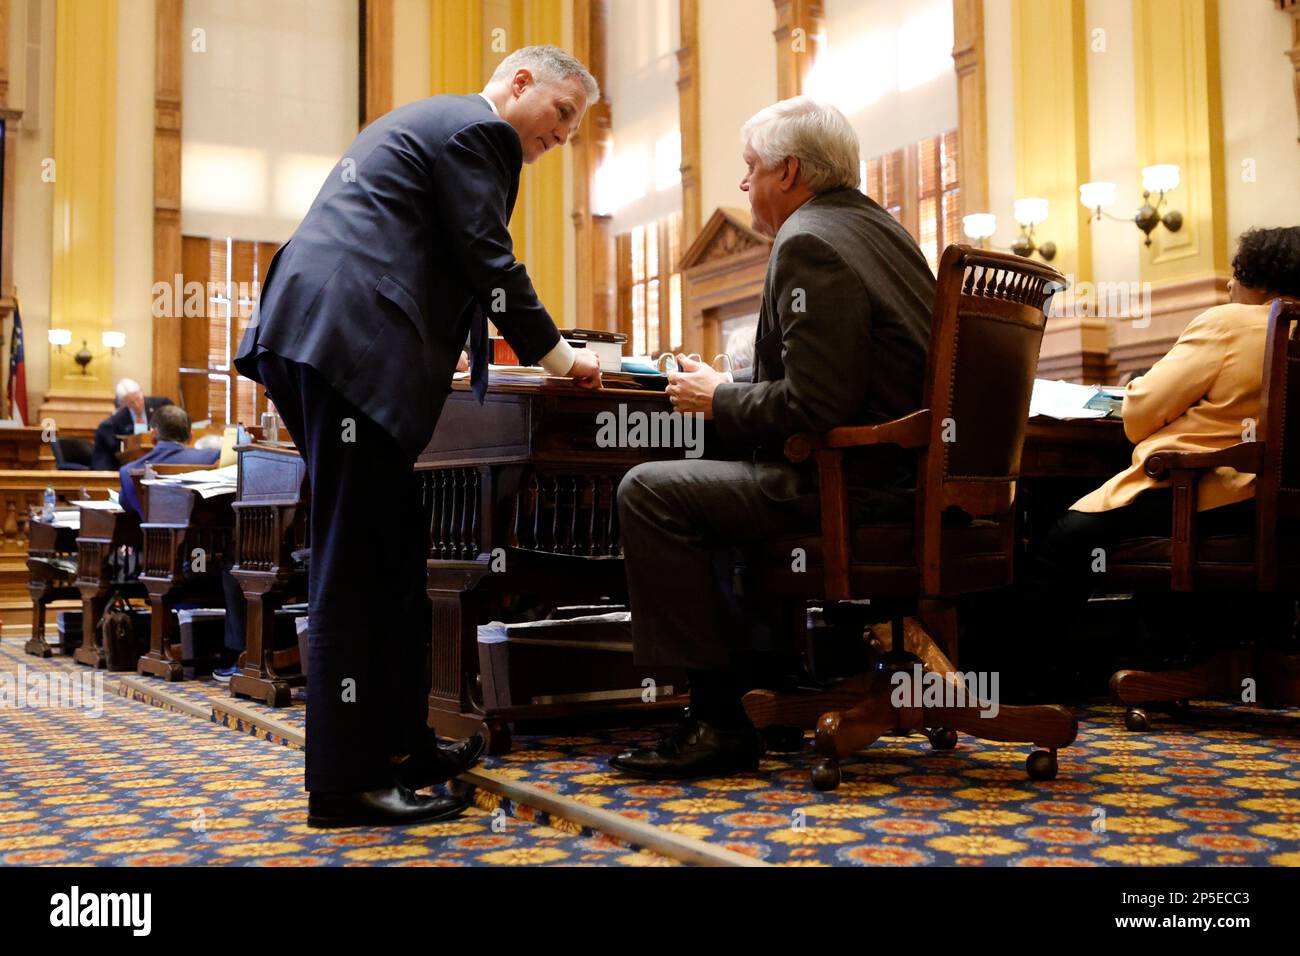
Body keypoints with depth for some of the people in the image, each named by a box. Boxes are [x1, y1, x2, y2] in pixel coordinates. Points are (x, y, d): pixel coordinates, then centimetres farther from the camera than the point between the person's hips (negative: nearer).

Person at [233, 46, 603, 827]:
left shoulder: (422, 121, 32)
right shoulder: (477, 129, 1)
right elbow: (488, 260, -6)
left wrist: (433, 344, 31)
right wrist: (557, 357, 4)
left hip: (312, 337, 10)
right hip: (349, 344, -10)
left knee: (394, 549, 12)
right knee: (362, 563, -9)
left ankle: (397, 744, 19)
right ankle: (348, 781, -3)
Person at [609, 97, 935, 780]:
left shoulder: (809, 243, -15)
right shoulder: (877, 228, 18)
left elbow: (813, 407, -23)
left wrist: (718, 400, -7)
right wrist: (728, 390, 16)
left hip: (856, 485, -11)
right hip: (904, 474, 11)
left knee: (650, 492, -11)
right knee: (713, 471, 28)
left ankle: (718, 721, -8)